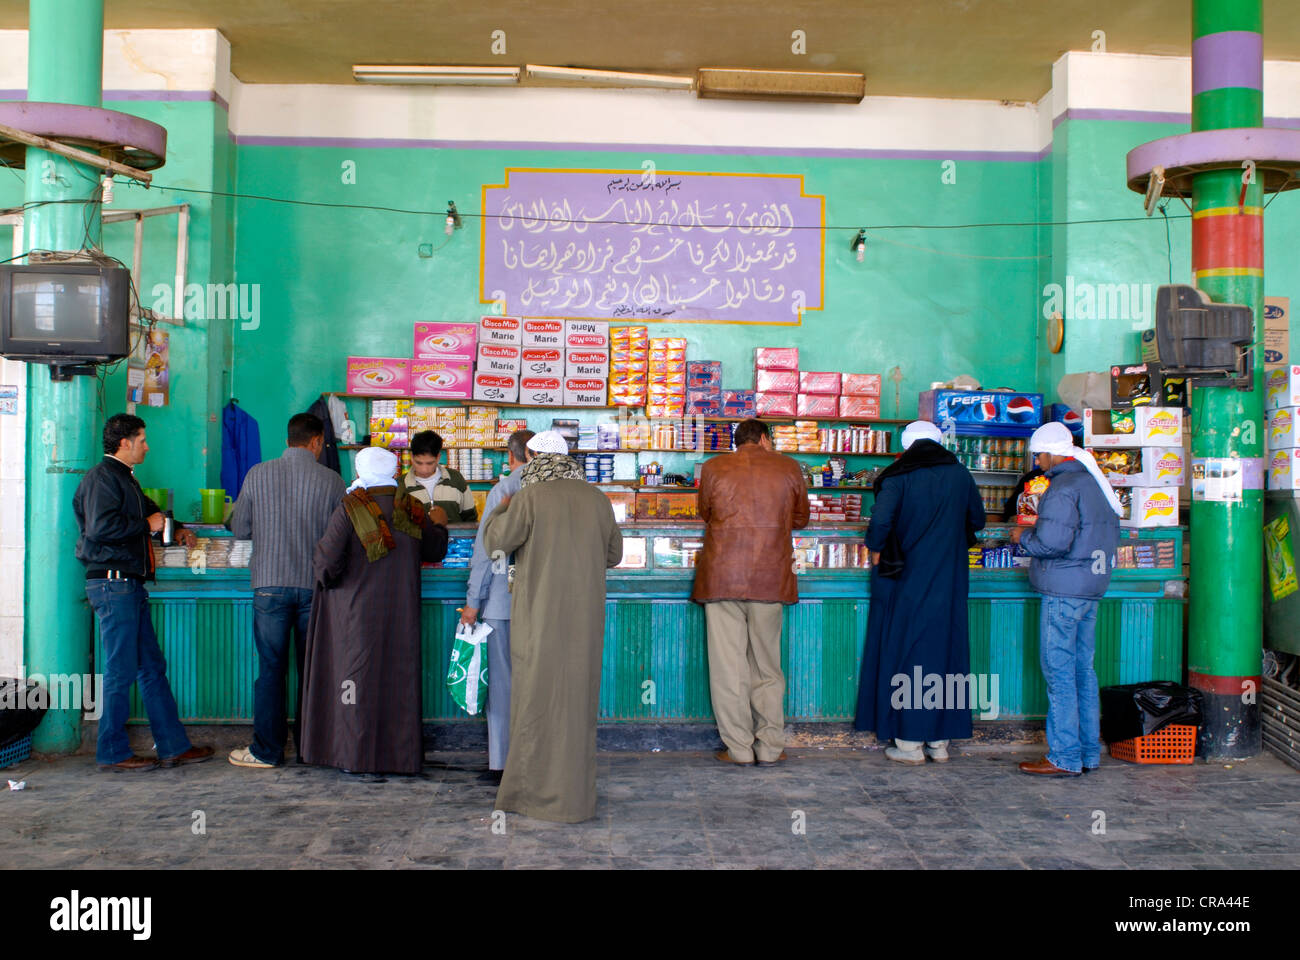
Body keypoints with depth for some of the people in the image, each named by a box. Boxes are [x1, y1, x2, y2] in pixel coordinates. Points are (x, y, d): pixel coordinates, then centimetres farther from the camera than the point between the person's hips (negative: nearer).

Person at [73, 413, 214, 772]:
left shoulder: (124, 477, 21)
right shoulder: (102, 477, -10)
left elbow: (147, 512, 39)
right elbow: (101, 527, -23)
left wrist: (174, 530, 28)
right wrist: (147, 524, -13)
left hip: (130, 584, 10)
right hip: (112, 583, -10)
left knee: (152, 667, 10)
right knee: (120, 671, -4)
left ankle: (173, 746, 14)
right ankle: (112, 753, 6)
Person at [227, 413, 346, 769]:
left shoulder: (258, 474, 0)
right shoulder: (331, 480, -3)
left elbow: (240, 529, 7)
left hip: (270, 583, 0)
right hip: (315, 585, 0)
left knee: (271, 668, 6)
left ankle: (267, 750, 11)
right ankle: (310, 746, 16)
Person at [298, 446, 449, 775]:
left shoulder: (350, 508, -12)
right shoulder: (413, 510, 0)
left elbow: (327, 561, -17)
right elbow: (435, 552, 13)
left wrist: (322, 574, 6)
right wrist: (439, 525, 31)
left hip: (357, 610, -3)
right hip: (401, 611, 3)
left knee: (357, 672, 5)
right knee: (398, 675, 10)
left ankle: (355, 755, 8)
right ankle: (399, 753, 15)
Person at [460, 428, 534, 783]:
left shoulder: (503, 490, -6)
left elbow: (485, 548, -7)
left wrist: (473, 601, -3)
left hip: (503, 599, -3)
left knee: (502, 681, 4)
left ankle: (502, 761, 8)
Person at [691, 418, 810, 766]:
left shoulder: (713, 468, 4)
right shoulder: (789, 468, 5)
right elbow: (801, 519, 17)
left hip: (722, 577, -1)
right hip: (770, 578, 1)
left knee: (728, 666, 4)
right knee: (767, 665, 11)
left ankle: (738, 748, 8)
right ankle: (770, 747, 15)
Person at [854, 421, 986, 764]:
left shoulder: (898, 476, -8)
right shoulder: (960, 475, 4)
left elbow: (880, 520, -21)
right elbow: (977, 520, 14)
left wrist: (876, 550, -4)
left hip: (905, 579, -3)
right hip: (948, 581, 3)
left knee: (905, 651, 4)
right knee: (943, 650, 10)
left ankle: (910, 742, 7)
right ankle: (939, 740, 17)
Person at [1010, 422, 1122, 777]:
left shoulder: (1063, 487, -15)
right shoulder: (1096, 482, 14)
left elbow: (1051, 543, -23)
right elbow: (1112, 537, 20)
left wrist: (1024, 536, -2)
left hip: (1064, 591, -9)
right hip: (1092, 588, 9)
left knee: (1058, 671, -4)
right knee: (1083, 669, 13)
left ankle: (1064, 757, -1)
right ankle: (1089, 753, 18)